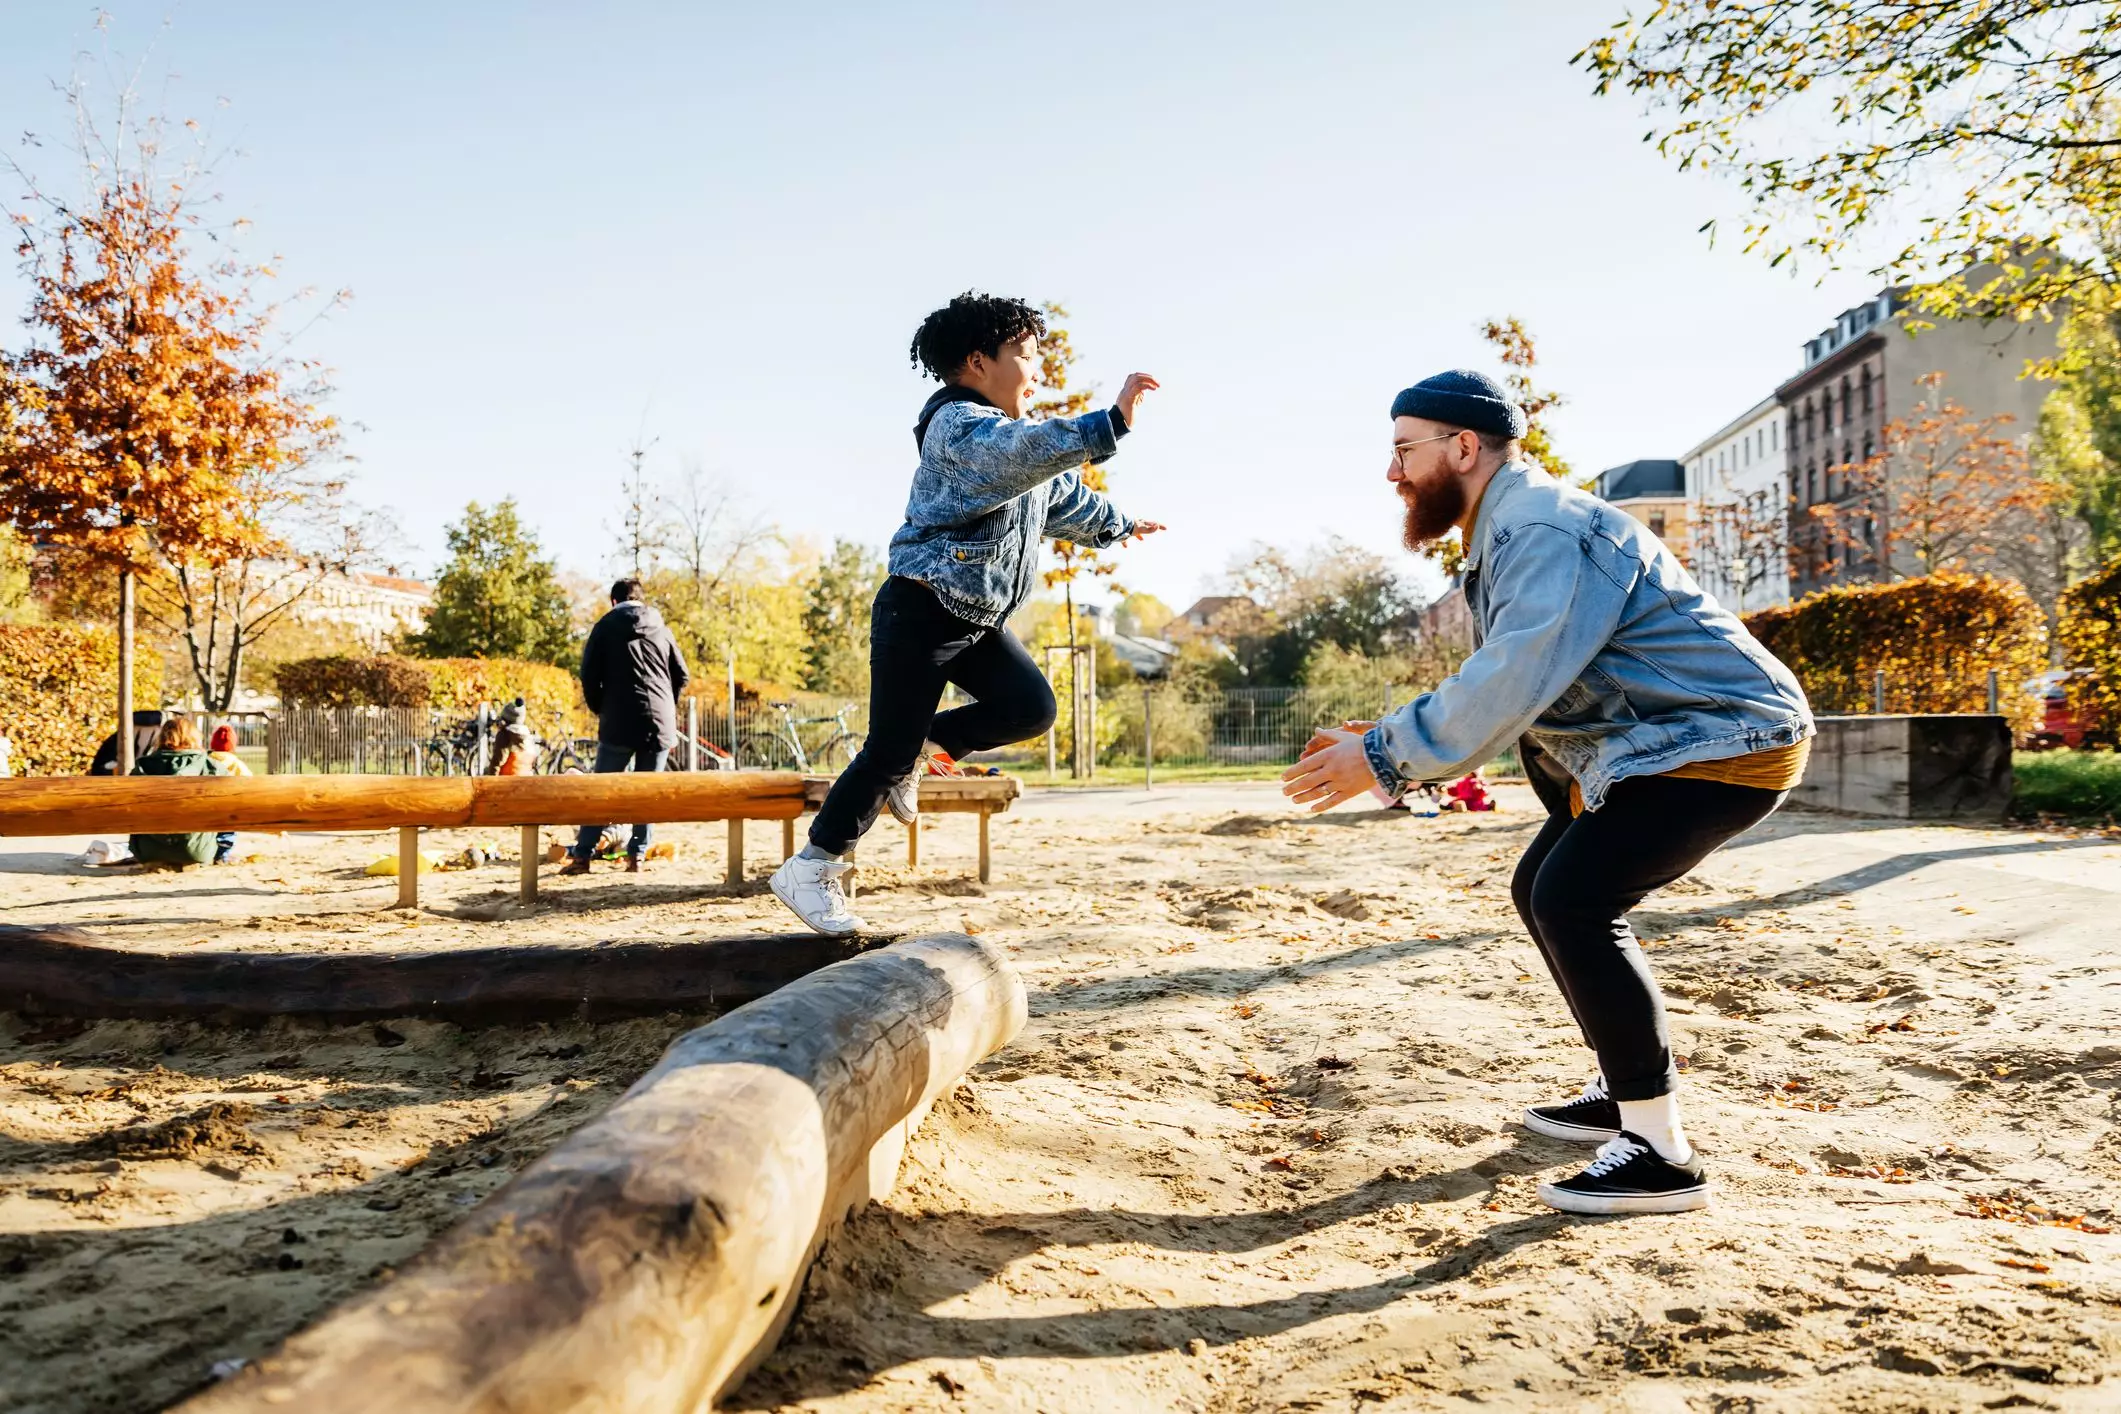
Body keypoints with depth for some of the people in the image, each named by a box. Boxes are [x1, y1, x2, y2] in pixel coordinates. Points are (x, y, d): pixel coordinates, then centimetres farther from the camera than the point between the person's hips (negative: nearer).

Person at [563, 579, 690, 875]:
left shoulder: (606, 626, 4)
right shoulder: (661, 629, 12)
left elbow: (589, 675, -2)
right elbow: (682, 676, 11)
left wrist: (600, 710, 12)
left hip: (619, 722, -2)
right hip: (661, 723, 2)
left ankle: (582, 856, 2)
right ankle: (637, 856, 5)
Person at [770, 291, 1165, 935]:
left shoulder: (1016, 432, 15)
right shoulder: (958, 426, -17)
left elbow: (1063, 495, 33)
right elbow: (1027, 453, -39)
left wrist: (1116, 524, 45)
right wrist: (1110, 424, -46)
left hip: (978, 619, 9)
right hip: (920, 613, -9)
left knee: (1031, 707, -8)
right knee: (889, 752, -9)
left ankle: (922, 745, 12)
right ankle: (810, 869, 5)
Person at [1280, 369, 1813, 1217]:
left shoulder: (1545, 527, -20)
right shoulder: (1508, 534, 14)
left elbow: (1515, 681, -32)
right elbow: (1506, 686, 12)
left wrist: (1384, 755, -26)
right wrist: (1390, 744, 1)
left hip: (1724, 739, -11)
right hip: (1655, 743, 11)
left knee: (1575, 903, -21)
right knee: (1544, 890, 15)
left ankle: (1663, 1155, -13)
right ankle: (1624, 1093, 25)